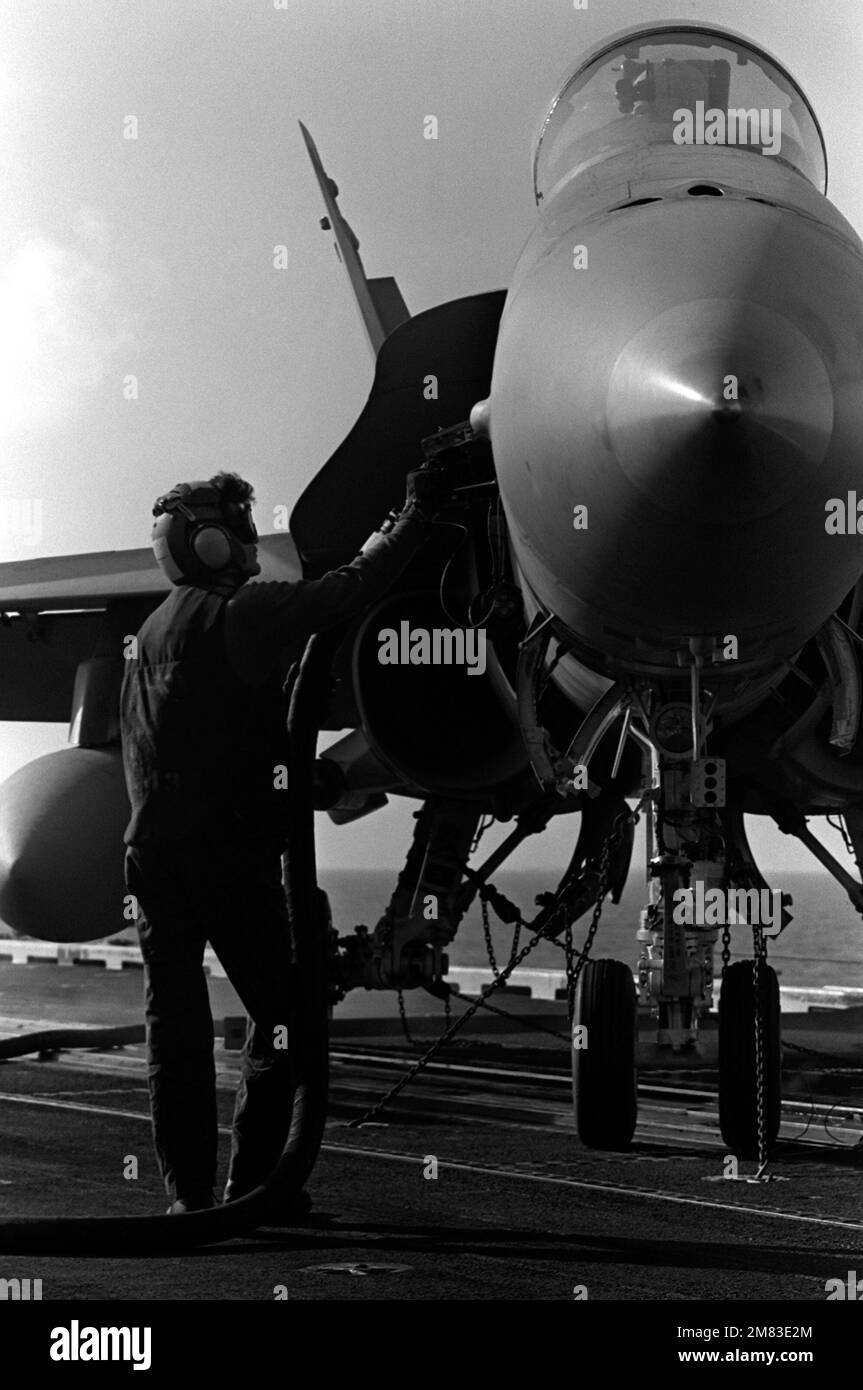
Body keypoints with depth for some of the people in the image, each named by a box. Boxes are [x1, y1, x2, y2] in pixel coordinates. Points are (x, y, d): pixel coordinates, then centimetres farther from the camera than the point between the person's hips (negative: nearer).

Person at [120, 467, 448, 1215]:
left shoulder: (155, 628, 17)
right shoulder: (235, 614, -9)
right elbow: (344, 593, -17)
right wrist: (416, 515, -7)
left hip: (153, 848, 8)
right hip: (230, 851, -8)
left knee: (175, 1021, 7)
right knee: (280, 1013, 2)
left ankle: (189, 1191, 7)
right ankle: (252, 1180, -2)